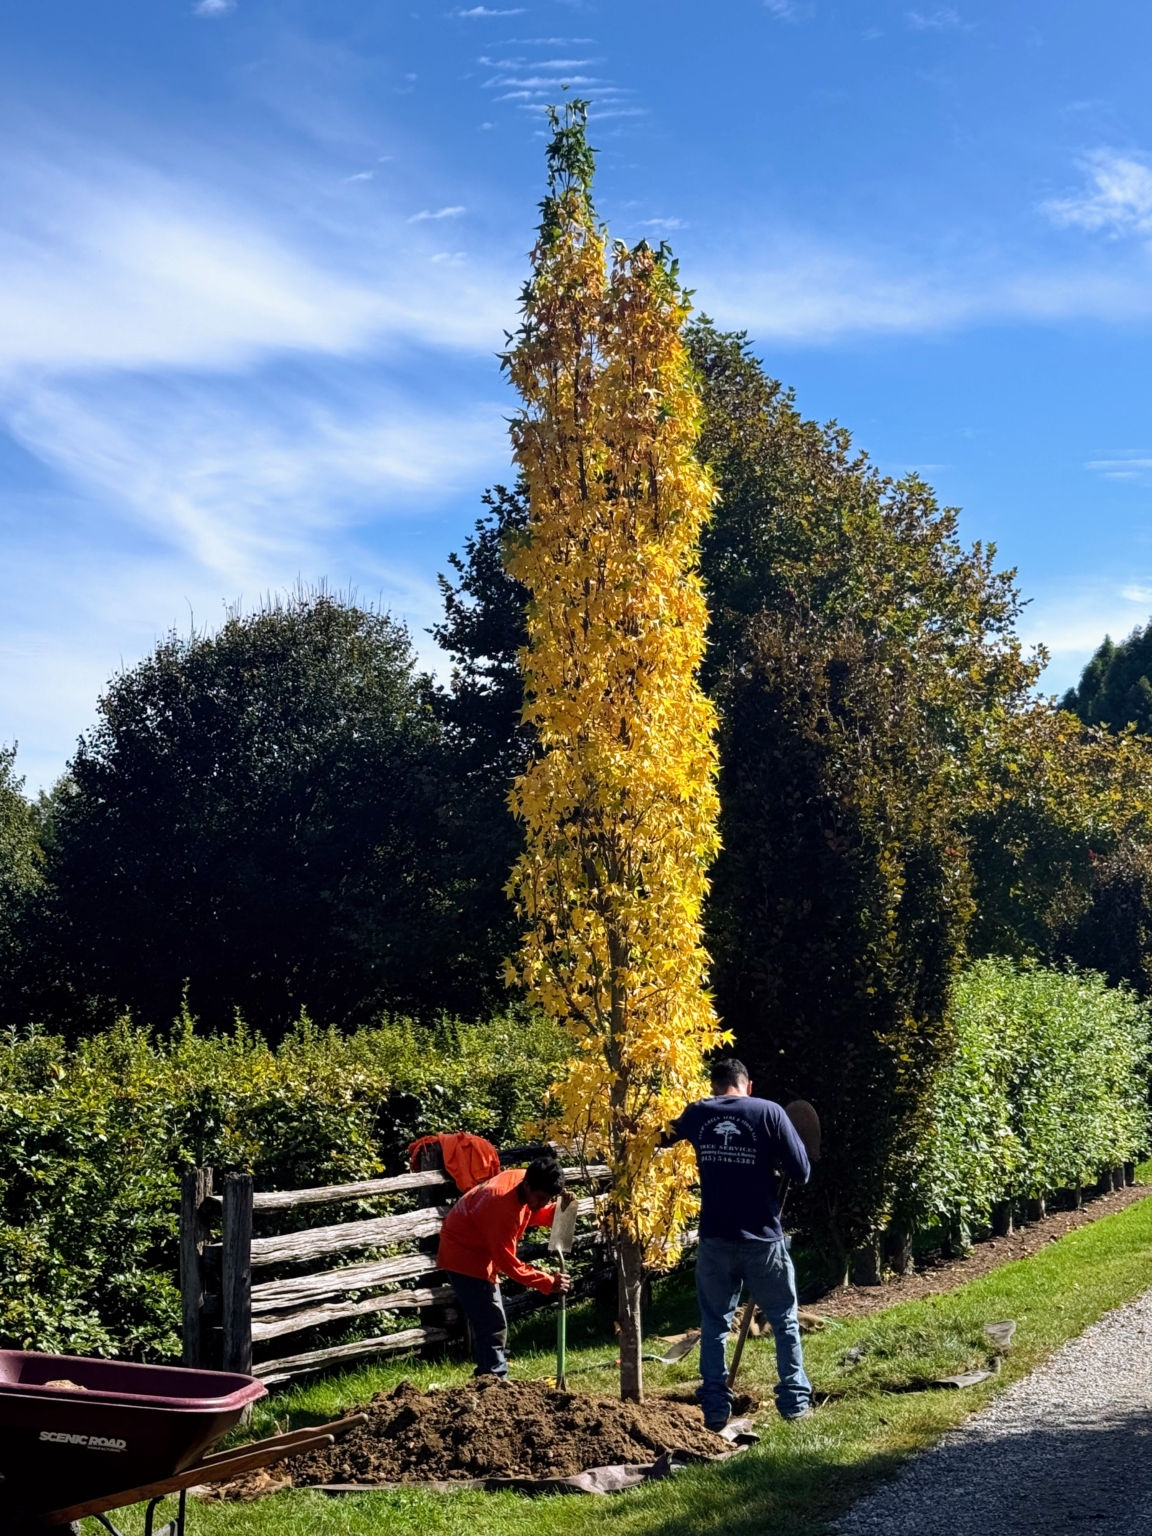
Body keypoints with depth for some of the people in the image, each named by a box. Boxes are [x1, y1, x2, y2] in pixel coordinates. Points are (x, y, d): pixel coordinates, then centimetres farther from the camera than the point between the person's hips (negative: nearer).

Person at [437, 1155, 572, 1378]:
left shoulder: (524, 1180, -10)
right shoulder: (503, 1205, -34)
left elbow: (536, 1215, 8)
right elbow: (508, 1262, -27)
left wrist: (561, 1209, -13)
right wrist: (548, 1283, -28)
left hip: (482, 1252, 10)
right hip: (465, 1255, -10)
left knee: (488, 1324, 15)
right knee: (492, 1327, -14)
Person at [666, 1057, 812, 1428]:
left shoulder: (696, 1114, 5)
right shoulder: (769, 1112, -5)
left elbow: (669, 1136, 27)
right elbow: (801, 1171, -5)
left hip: (715, 1238, 2)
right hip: (763, 1238, -2)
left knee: (714, 1324, 12)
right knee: (784, 1321, 13)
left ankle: (715, 1408, 9)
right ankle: (794, 1400, 12)